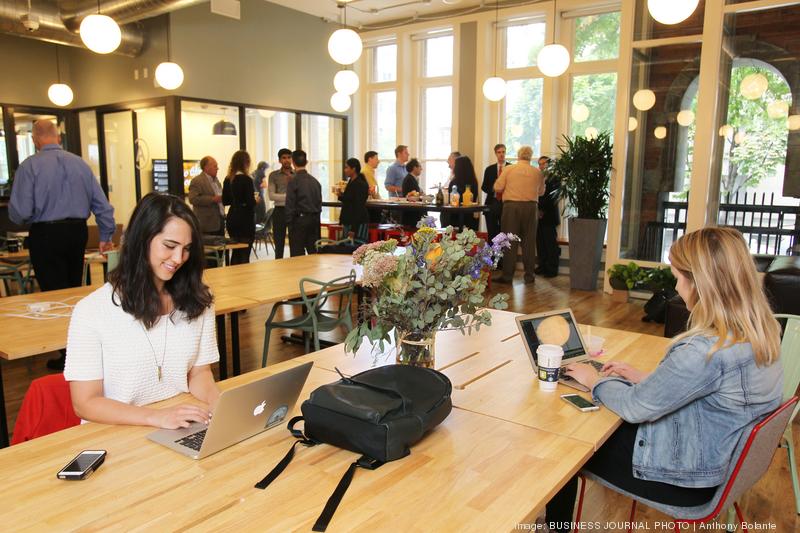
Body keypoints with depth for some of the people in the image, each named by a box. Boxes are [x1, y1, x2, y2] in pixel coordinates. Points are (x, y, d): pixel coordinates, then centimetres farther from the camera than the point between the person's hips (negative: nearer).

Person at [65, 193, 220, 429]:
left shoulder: (197, 302, 4)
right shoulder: (91, 310, -8)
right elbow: (85, 403, -8)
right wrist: (156, 417, -21)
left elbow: (199, 372, 7)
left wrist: (218, 401, -14)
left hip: (182, 433, 2)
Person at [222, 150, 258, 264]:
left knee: (235, 252, 17)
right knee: (244, 255, 0)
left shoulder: (228, 179, 5)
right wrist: (256, 199, 2)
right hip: (245, 221, -7)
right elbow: (250, 202, -18)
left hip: (232, 220, 7)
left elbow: (225, 201, 10)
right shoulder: (246, 179, -14)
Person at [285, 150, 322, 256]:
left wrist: (289, 222, -3)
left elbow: (290, 204, -10)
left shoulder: (293, 181, -10)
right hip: (314, 219, 6)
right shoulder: (315, 181, 7)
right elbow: (319, 201, 11)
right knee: (313, 252, 9)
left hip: (300, 219, -5)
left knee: (297, 255, 0)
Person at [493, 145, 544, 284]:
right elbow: (541, 191, 12)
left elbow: (497, 188, -2)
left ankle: (507, 275, 3)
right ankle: (529, 275, 13)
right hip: (531, 207, 2)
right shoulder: (537, 172, 4)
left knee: (510, 241, 2)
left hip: (511, 206, -1)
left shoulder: (508, 169, -2)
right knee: (529, 241, 8)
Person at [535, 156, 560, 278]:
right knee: (540, 242, 7)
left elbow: (554, 198, -8)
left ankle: (552, 269, 3)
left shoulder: (554, 179, -3)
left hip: (549, 216, -5)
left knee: (550, 243, -2)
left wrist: (543, 210, -11)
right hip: (538, 216, 5)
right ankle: (542, 266, 16)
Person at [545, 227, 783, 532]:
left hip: (687, 479, -8)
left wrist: (594, 380, -6)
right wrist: (645, 378, 7)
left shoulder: (707, 349, -35)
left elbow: (635, 407, -23)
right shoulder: (761, 331, -6)